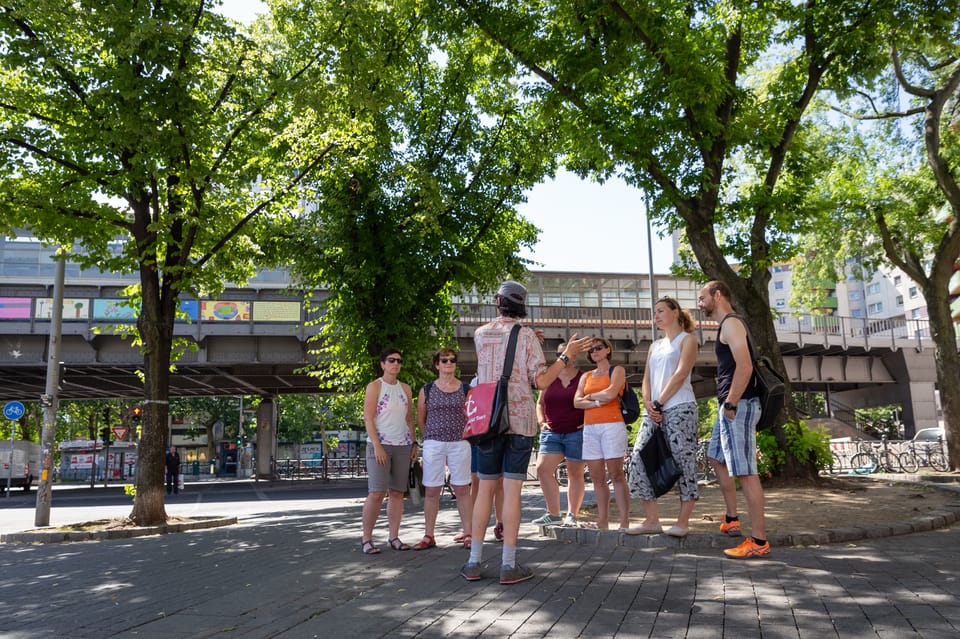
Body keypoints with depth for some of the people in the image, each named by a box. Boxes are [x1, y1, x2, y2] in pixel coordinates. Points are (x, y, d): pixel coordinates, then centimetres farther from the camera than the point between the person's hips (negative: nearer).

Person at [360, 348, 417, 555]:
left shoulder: (405, 389, 15)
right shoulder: (374, 386, -1)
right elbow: (368, 418, -7)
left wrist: (414, 443, 11)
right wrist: (377, 446, -15)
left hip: (403, 446, 5)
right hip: (380, 445, -5)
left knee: (397, 492, 5)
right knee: (376, 493, -10)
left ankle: (394, 537, 12)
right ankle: (366, 539, 0)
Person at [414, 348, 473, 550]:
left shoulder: (465, 389, 5)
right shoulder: (427, 390, 5)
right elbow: (420, 420, 12)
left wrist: (463, 435, 7)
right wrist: (434, 435, 10)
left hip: (460, 443, 0)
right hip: (433, 444, 0)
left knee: (462, 489, 3)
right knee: (431, 490, 3)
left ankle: (468, 534, 10)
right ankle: (429, 536, 11)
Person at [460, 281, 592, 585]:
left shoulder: (481, 334, 7)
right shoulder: (526, 334, -3)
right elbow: (541, 381, -7)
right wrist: (566, 356, 2)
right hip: (519, 420, -3)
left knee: (485, 489, 9)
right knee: (512, 489, -2)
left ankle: (474, 562, 12)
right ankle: (509, 565, 1)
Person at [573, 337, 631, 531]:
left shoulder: (617, 370, 7)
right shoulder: (586, 376, 20)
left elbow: (611, 393, -11)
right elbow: (577, 402, 6)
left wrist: (589, 396, 3)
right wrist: (598, 402, -7)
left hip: (612, 426, -5)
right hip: (590, 428, 5)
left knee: (616, 475, -9)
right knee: (597, 478, 2)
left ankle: (624, 522, -8)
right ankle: (603, 522, 6)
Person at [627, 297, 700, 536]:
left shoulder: (687, 339, 5)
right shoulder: (655, 346, 24)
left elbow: (680, 374, -8)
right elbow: (647, 379, 16)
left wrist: (659, 403, -12)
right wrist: (648, 403, -3)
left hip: (680, 407, -7)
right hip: (654, 410, 7)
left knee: (683, 461, -7)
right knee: (639, 458, -2)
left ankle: (683, 522, 0)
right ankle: (652, 520, 2)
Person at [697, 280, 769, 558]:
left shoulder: (731, 323, -12)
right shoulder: (727, 325, 19)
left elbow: (744, 366, -23)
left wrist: (731, 403, -22)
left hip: (738, 406, -11)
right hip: (730, 405, 11)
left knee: (745, 471, -9)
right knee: (717, 458, 21)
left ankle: (759, 541, -4)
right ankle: (732, 520, 28)